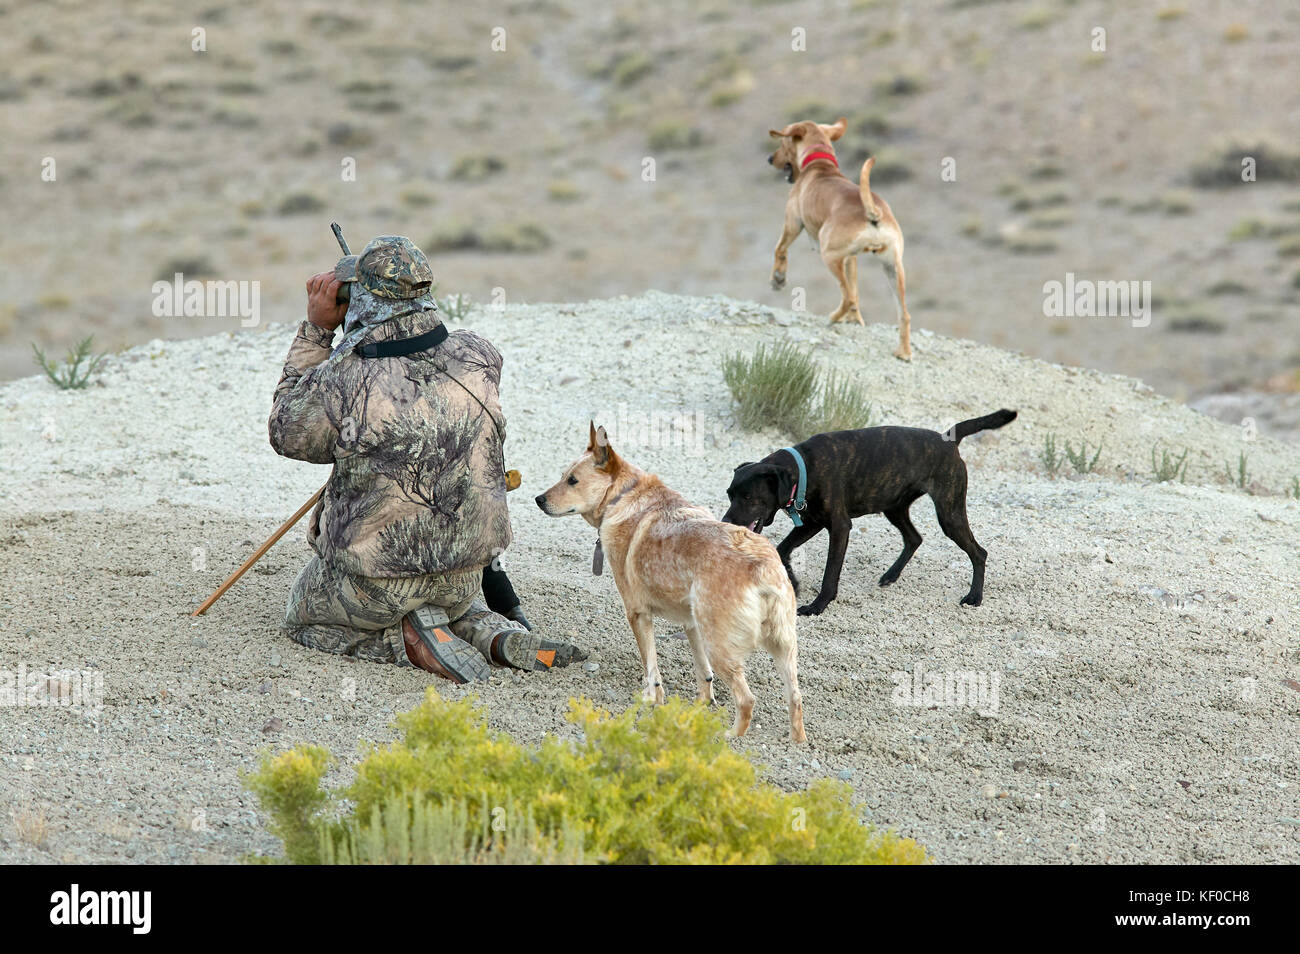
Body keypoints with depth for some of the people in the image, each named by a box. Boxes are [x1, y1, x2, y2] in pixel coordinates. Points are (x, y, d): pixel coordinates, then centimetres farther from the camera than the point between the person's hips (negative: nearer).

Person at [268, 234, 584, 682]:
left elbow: (287, 432, -3)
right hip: (463, 576, 5)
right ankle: (500, 639, 7)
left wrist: (315, 330, -2)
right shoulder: (476, 360, -12)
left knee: (302, 617, 26)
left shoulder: (345, 384, -25)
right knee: (454, 603, 40)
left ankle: (409, 640, -1)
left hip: (374, 578, -5)